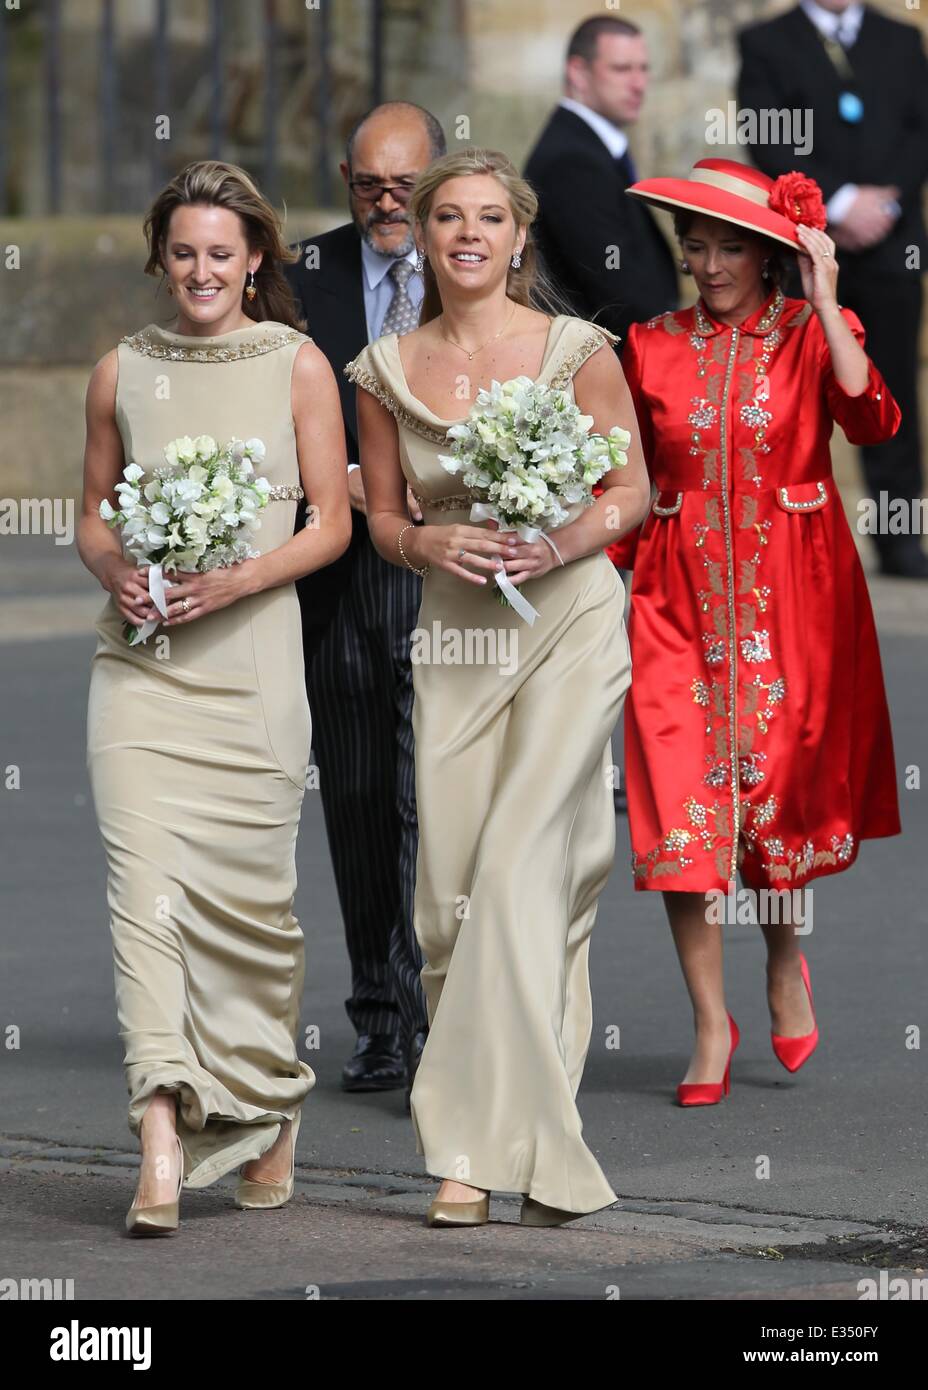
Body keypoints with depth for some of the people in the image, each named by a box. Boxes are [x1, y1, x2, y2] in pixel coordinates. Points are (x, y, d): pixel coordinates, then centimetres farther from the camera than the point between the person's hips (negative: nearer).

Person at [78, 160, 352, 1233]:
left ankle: (267, 1109, 28)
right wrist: (116, 571, -6)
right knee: (145, 878, -14)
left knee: (249, 886, 4)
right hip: (139, 654, 1)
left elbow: (332, 522, 2)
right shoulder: (122, 372, 9)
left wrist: (235, 580, -12)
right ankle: (162, 1138, -21)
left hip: (250, 653, -1)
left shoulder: (298, 367, 3)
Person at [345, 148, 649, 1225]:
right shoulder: (387, 370, 5)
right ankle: (502, 1137, 8)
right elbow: (380, 517, 11)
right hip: (454, 637, 4)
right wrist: (428, 543, -11)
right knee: (452, 888, -1)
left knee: (520, 869, -15)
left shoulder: (577, 351, -3)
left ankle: (486, 1144, -15)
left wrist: (565, 541, -15)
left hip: (570, 621, -4)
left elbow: (632, 490, 3)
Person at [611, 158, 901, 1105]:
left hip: (791, 594, -1)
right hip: (680, 596, 1)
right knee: (682, 803, -7)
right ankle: (710, 1022, 0)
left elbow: (871, 422, -19)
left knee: (780, 786, 4)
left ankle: (786, 965, 32)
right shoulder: (652, 347, 6)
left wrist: (823, 305, -20)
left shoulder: (813, 333, 0)